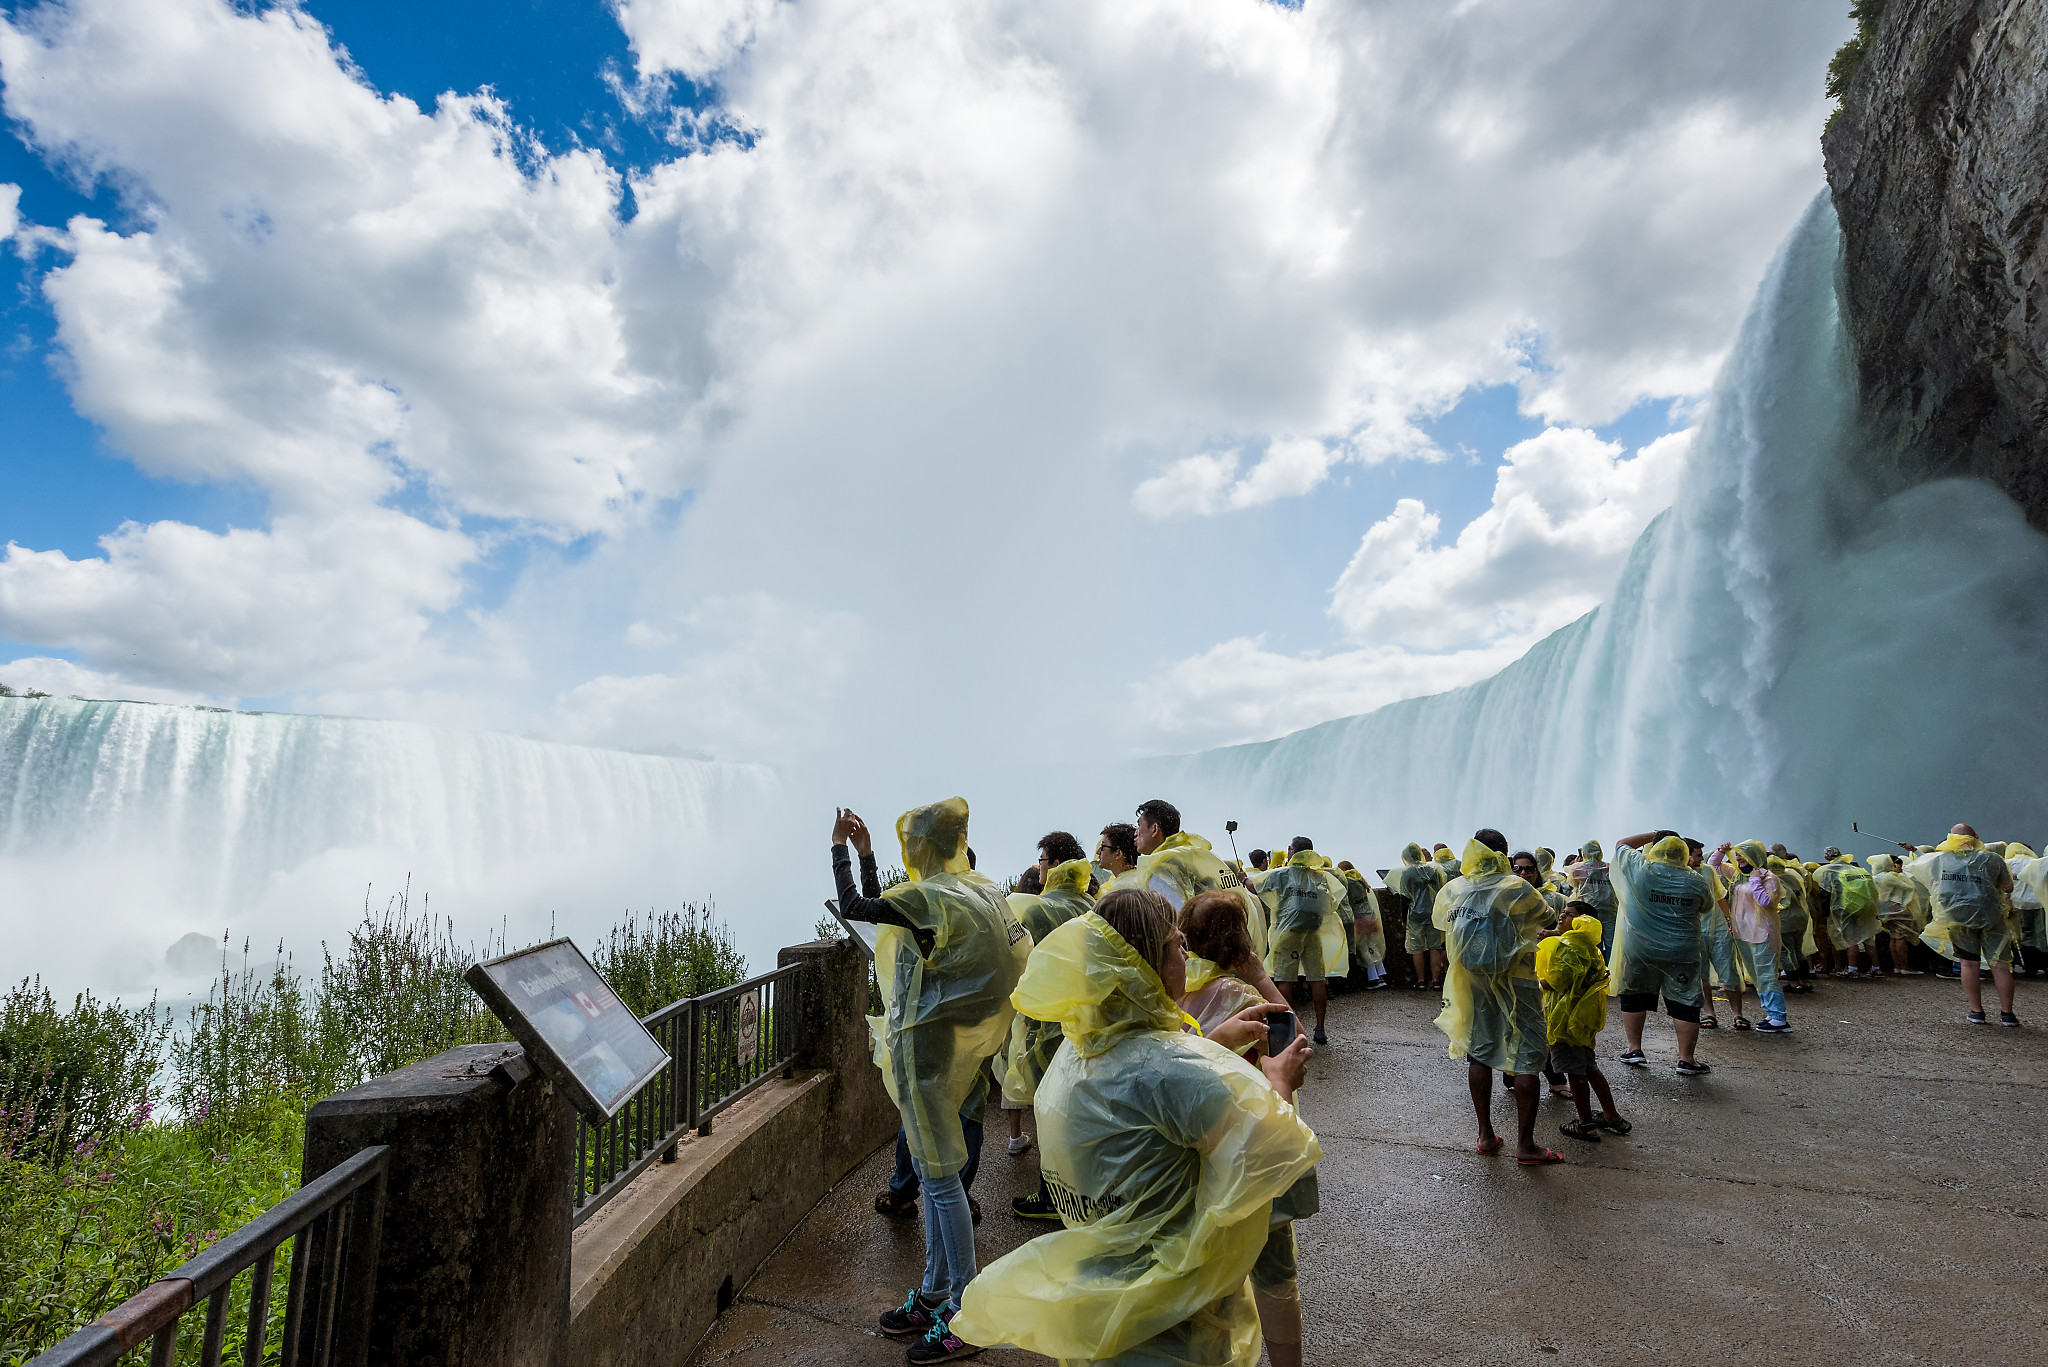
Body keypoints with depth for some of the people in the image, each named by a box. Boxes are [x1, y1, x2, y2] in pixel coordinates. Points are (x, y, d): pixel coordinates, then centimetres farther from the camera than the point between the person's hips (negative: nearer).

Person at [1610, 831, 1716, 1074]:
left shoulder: (1638, 869, -10)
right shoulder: (1697, 881, -5)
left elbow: (1622, 844, 9)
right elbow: (1706, 907, 15)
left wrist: (1654, 834, 12)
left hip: (1638, 951, 0)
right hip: (1681, 953, 0)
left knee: (1634, 998, 13)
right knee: (1685, 1003, 9)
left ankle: (1634, 1049, 18)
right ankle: (1686, 1058, 12)